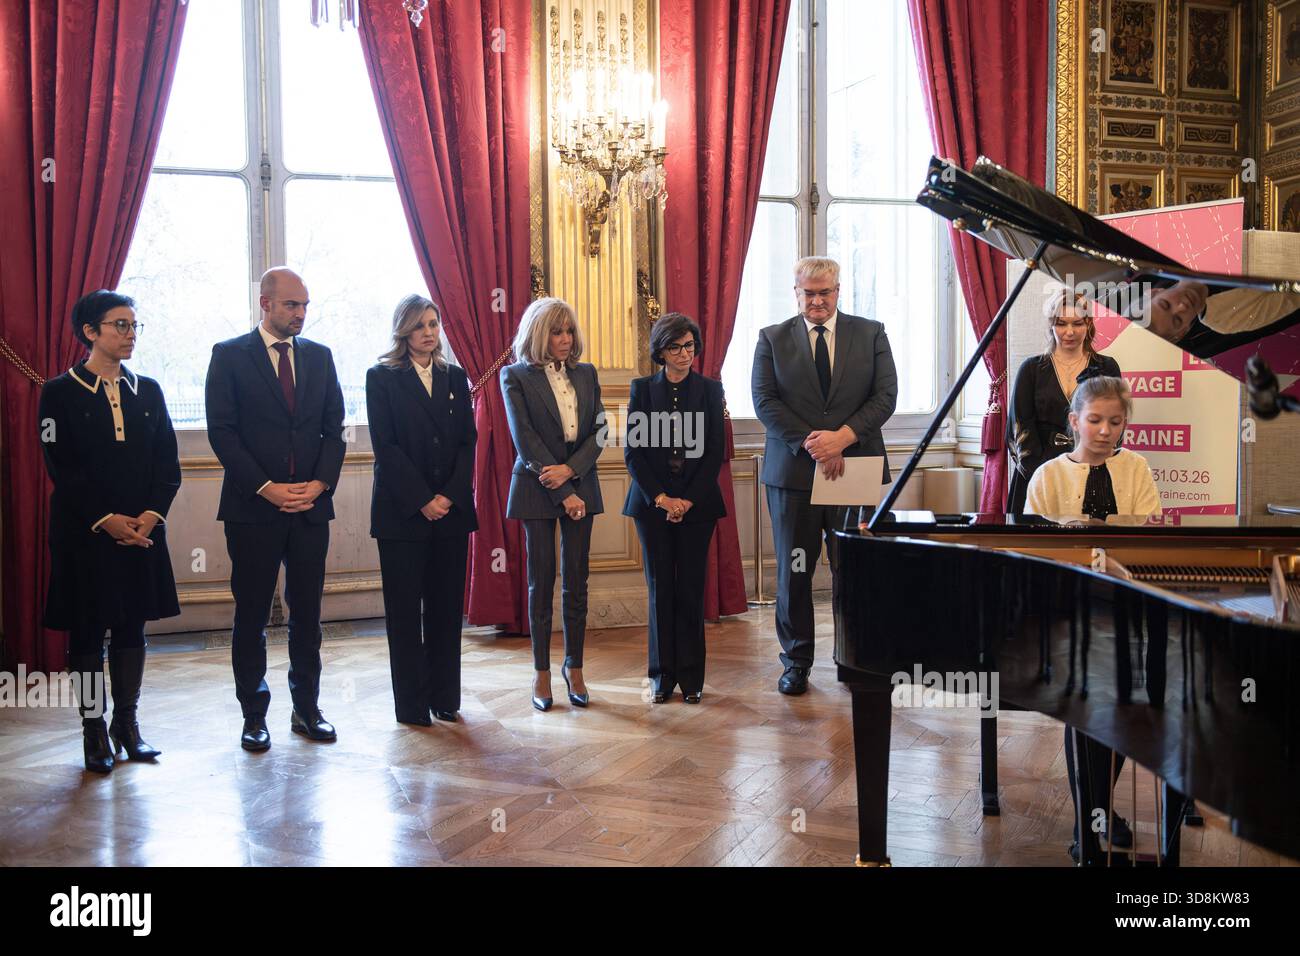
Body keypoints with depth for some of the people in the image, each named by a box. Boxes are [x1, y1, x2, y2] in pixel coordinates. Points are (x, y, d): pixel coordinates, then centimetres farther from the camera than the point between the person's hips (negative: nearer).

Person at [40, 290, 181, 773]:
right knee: (87, 633, 5)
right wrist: (106, 520, -16)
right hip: (85, 533, -3)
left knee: (132, 628, 10)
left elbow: (168, 464, 6)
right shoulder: (60, 393, -3)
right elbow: (62, 469, -9)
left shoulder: (148, 390, 9)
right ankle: (94, 729, 15)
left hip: (142, 530, 4)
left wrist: (151, 514, -8)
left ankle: (127, 723, 21)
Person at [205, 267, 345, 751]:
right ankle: (254, 715, 17)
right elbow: (221, 431, -6)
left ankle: (307, 708, 20)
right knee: (251, 615, 6)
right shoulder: (229, 355, -1)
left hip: (310, 506, 3)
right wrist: (266, 488, -14)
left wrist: (320, 483, -6)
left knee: (307, 612, 9)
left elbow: (334, 427, 9)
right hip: (253, 508, -3)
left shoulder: (319, 356, 10)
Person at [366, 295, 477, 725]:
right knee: (405, 609, 3)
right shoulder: (382, 377, 1)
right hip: (402, 510, -3)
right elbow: (385, 445, -7)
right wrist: (422, 500, -13)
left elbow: (467, 441, 6)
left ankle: (444, 697, 16)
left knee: (447, 606, 7)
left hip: (451, 509, 3)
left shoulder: (455, 377, 12)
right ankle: (412, 703, 12)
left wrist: (450, 496, -7)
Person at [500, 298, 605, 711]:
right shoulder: (516, 376, -3)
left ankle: (574, 666, 17)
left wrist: (570, 469, -13)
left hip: (579, 486, 3)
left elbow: (599, 430, 5)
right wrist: (561, 493, -13)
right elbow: (525, 439, -9)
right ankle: (542, 671, 13)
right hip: (537, 489, -3)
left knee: (577, 580, 5)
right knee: (541, 581, 3)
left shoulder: (586, 374, 9)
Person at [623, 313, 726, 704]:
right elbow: (633, 451, 1)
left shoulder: (710, 389, 4)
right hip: (652, 503, 0)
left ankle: (691, 675, 11)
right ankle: (662, 673, 13)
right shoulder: (643, 389, 4)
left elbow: (716, 451, 0)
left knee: (691, 587, 2)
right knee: (660, 586, 4)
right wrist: (660, 498, -9)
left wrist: (688, 499, -9)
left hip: (697, 503, 0)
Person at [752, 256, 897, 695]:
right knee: (794, 572, 6)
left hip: (855, 470, 0)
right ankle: (796, 662, 18)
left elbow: (885, 396, 0)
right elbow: (765, 402, -3)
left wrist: (842, 437, -15)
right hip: (793, 473, 0)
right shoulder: (772, 339, 7)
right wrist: (810, 444, -13)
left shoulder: (871, 333, 8)